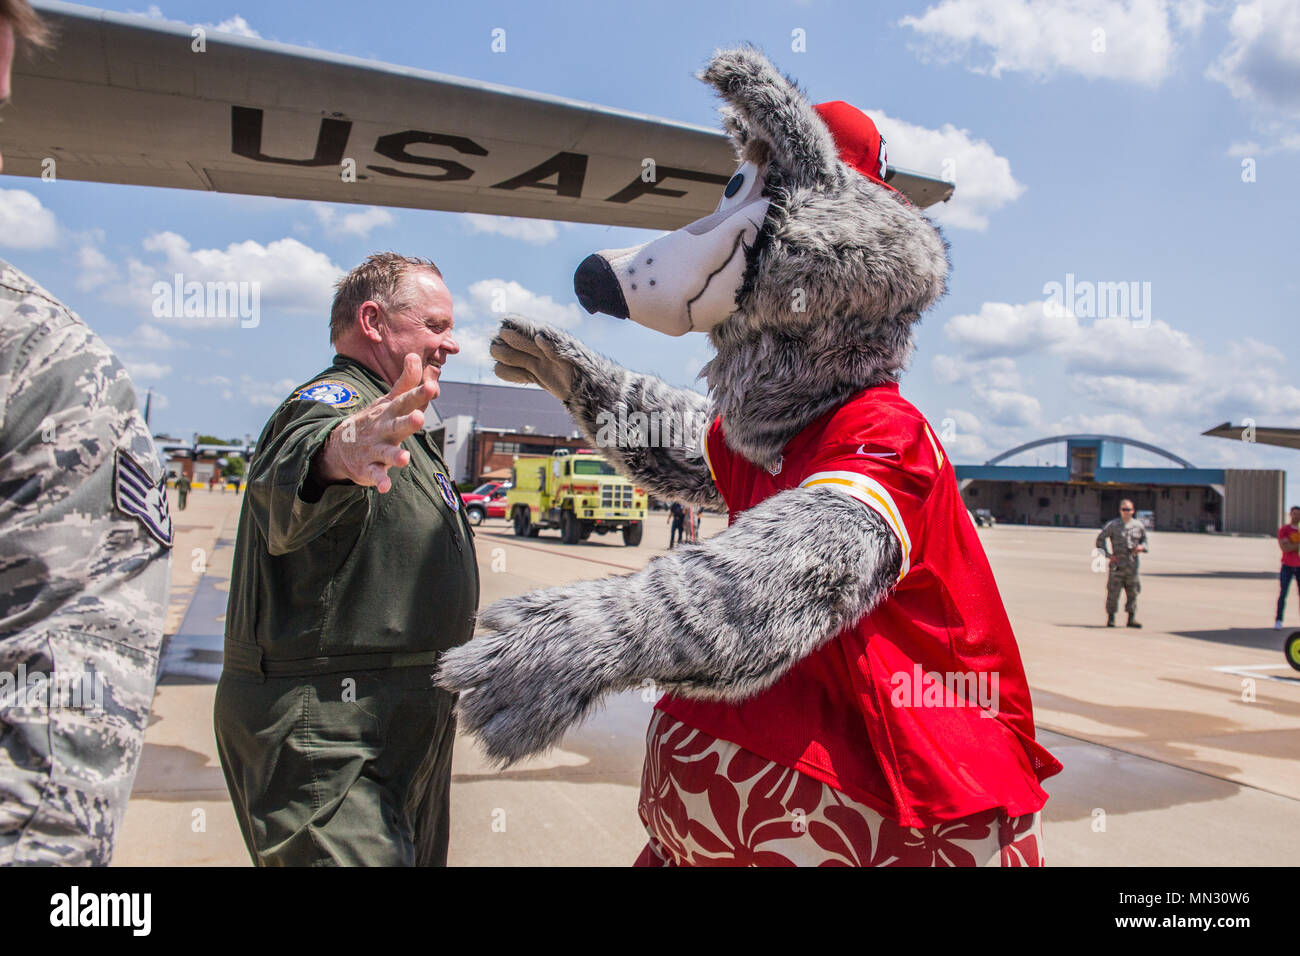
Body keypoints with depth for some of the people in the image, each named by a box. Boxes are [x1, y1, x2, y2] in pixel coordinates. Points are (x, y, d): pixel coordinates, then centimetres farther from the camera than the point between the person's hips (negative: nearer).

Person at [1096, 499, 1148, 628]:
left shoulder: (1138, 525, 8)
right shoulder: (1112, 525, -1)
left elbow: (1144, 539, 21)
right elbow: (1100, 540, 1)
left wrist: (1142, 547, -2)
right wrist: (1108, 555, -7)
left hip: (1132, 563, 3)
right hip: (1117, 563, -3)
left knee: (1132, 591, 6)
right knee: (1113, 591, -3)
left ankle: (1131, 618, 14)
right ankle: (1111, 618, 6)